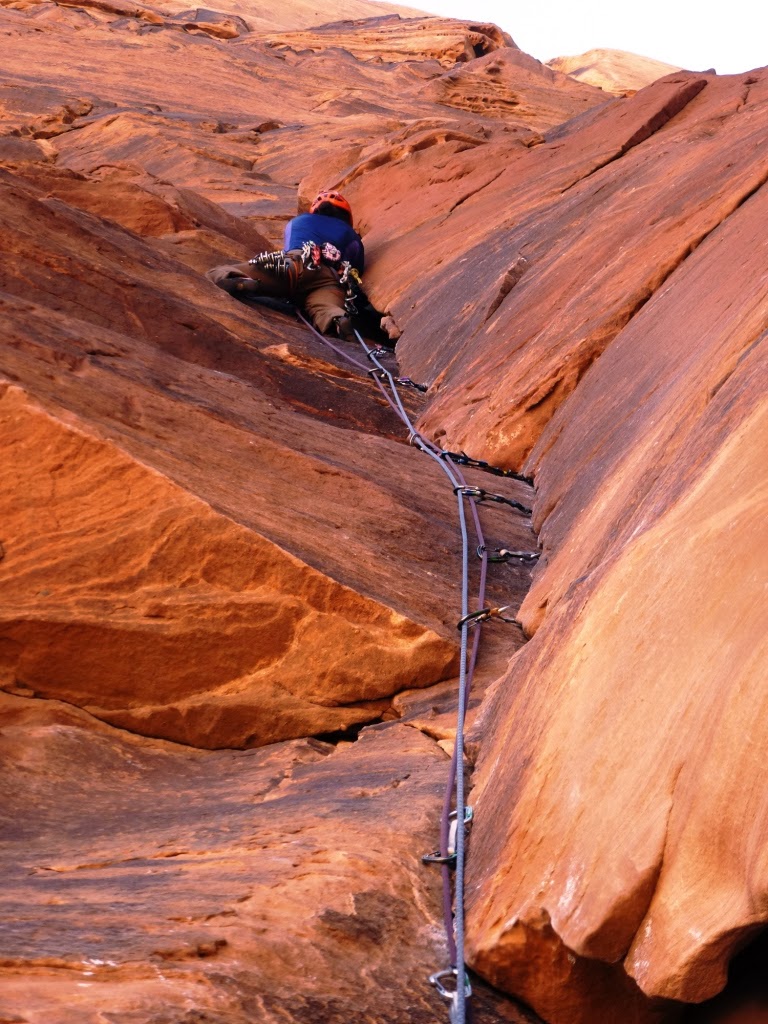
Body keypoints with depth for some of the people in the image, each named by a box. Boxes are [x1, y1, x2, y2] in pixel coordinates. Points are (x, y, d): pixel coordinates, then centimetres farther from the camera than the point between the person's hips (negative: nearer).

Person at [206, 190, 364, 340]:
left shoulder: (297, 221, 42)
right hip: (329, 278, 0)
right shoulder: (350, 234, 37)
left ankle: (241, 284, -38)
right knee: (324, 310, -30)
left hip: (290, 267, 0)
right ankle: (338, 320, -70)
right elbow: (358, 271, 40)